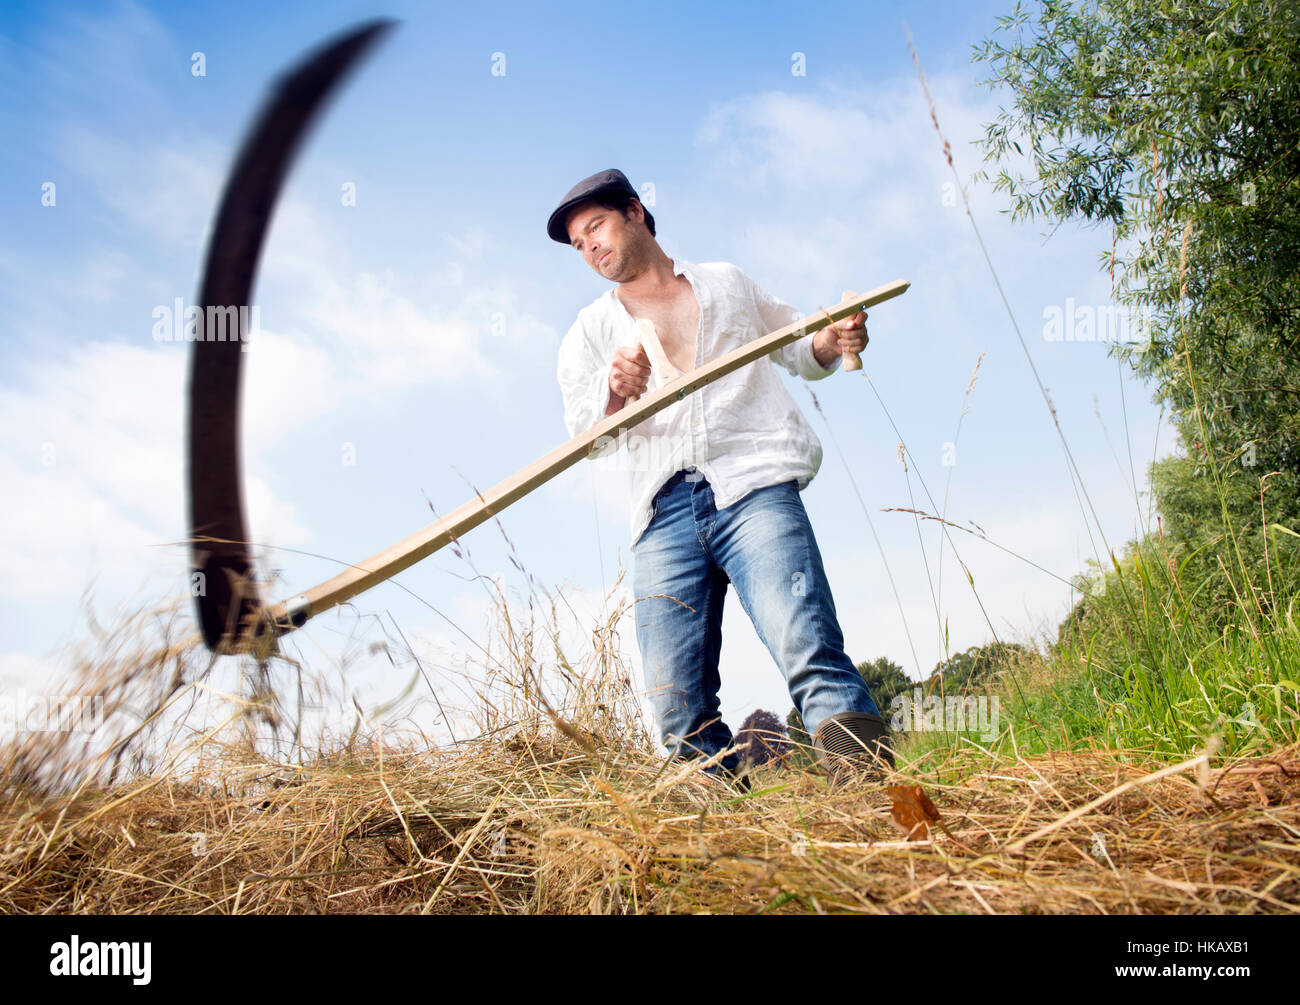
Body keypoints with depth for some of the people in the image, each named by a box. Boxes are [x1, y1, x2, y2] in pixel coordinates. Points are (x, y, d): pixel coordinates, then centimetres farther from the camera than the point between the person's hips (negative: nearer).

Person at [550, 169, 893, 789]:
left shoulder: (728, 284, 26)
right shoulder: (590, 331, 23)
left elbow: (799, 349, 30)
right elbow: (585, 435, 10)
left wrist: (834, 341, 5)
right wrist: (614, 393, -14)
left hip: (753, 488, -2)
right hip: (665, 512, 2)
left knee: (809, 654, -24)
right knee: (679, 711, -10)